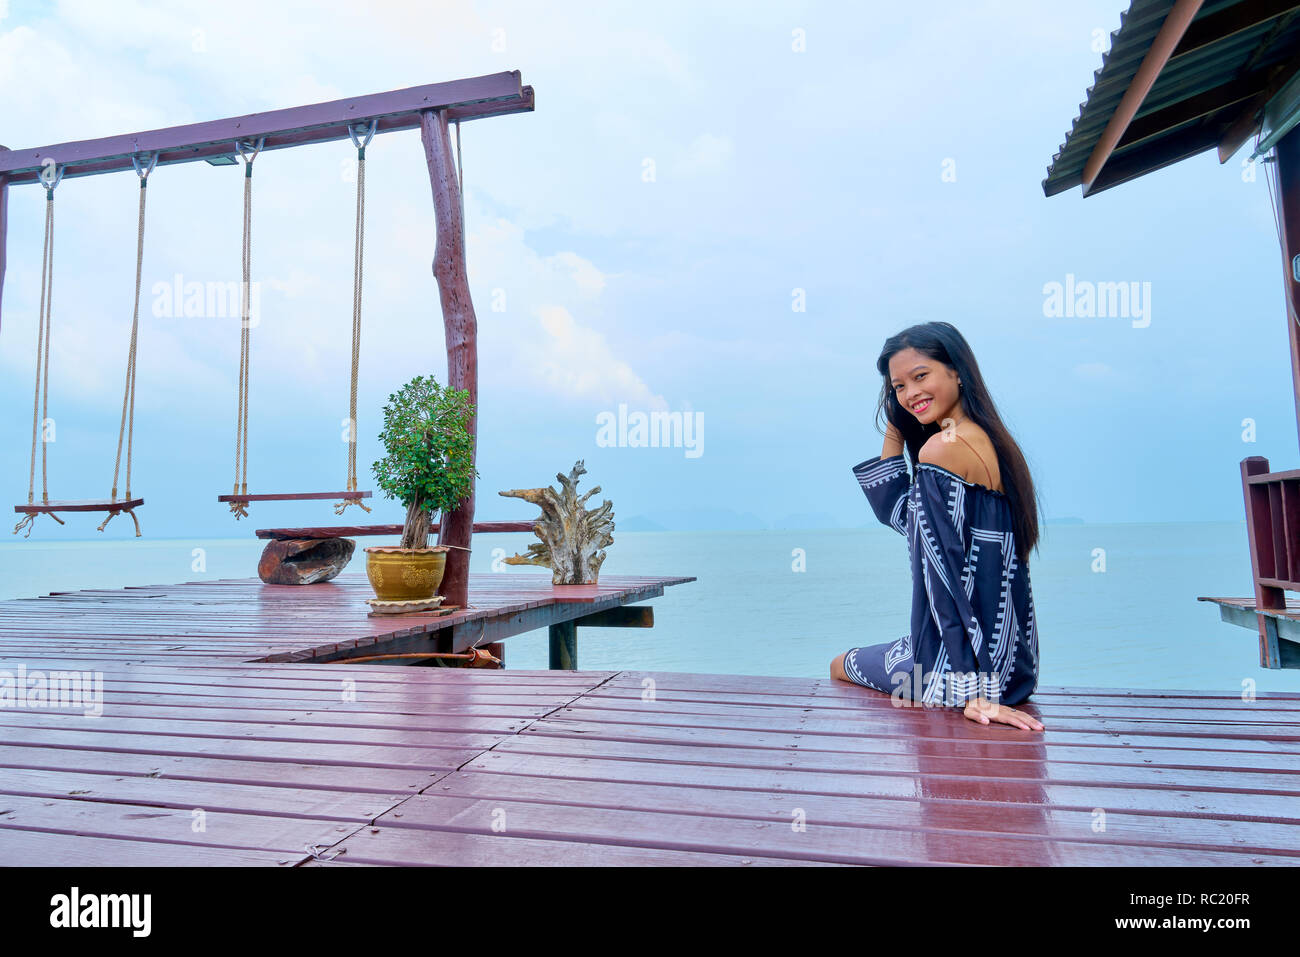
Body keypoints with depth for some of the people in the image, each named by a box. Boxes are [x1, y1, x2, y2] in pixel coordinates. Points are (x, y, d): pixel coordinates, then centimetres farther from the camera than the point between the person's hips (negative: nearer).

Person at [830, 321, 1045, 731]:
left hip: (959, 662, -9)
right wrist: (894, 431, 9)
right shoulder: (988, 438, 6)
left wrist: (970, 689, -25)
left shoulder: (941, 449, -22)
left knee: (841, 666, 20)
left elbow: (945, 576, -25)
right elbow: (898, 511, 13)